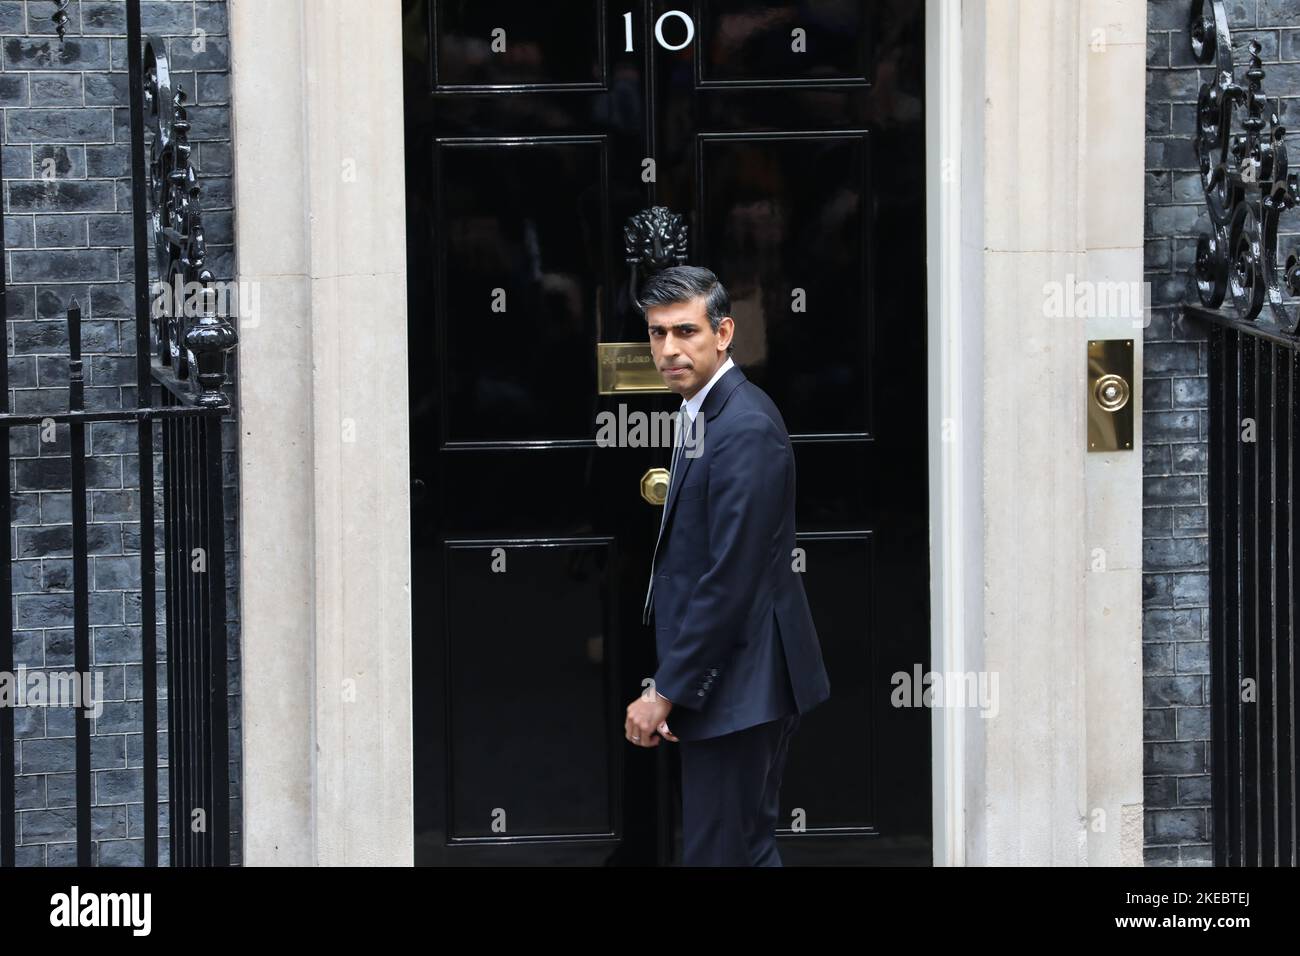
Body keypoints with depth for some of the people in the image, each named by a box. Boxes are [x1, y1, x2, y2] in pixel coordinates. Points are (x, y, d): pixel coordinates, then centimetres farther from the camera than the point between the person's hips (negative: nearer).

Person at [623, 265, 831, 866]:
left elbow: (730, 580, -22)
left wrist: (666, 691, -18)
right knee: (745, 844, 16)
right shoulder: (702, 411, 14)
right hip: (721, 680, 10)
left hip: (738, 682, -10)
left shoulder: (746, 428, -18)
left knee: (720, 852, -7)